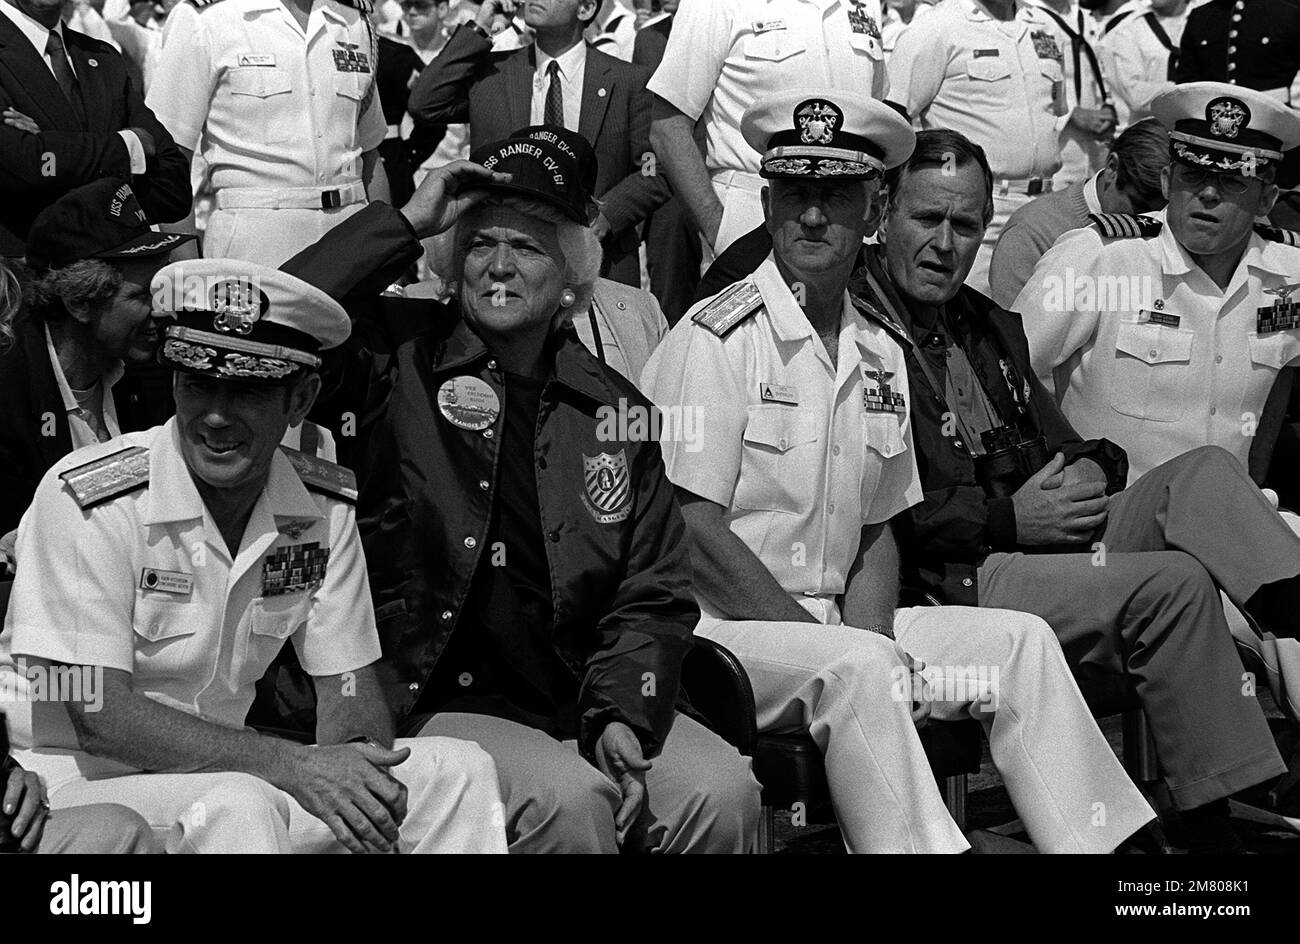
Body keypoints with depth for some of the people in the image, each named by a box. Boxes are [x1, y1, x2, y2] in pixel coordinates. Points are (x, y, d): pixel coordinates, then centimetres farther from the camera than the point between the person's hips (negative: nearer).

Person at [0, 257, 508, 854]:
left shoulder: (325, 507, 0)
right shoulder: (89, 499, -17)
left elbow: (348, 692, 1)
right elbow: (98, 711, -21)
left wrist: (360, 772, -24)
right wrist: (292, 765, -29)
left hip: (222, 769, 6)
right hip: (78, 779, -5)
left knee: (457, 772, -7)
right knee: (238, 807, -36)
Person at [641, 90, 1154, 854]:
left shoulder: (883, 353, 11)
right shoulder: (716, 338, -10)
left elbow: (878, 529, 14)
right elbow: (696, 533, -15)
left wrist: (871, 637, -7)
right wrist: (842, 648, -17)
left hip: (840, 626, 7)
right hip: (717, 627, -7)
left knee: (1021, 640, -4)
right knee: (856, 667, -32)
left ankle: (1097, 842, -3)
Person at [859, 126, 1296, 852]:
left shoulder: (989, 324, 23)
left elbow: (1056, 435, 26)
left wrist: (1088, 469, 0)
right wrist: (1008, 518, -15)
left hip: (1045, 541, 8)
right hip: (955, 583, -8)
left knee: (1205, 474, -12)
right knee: (1174, 586, -24)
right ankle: (1213, 826, -21)